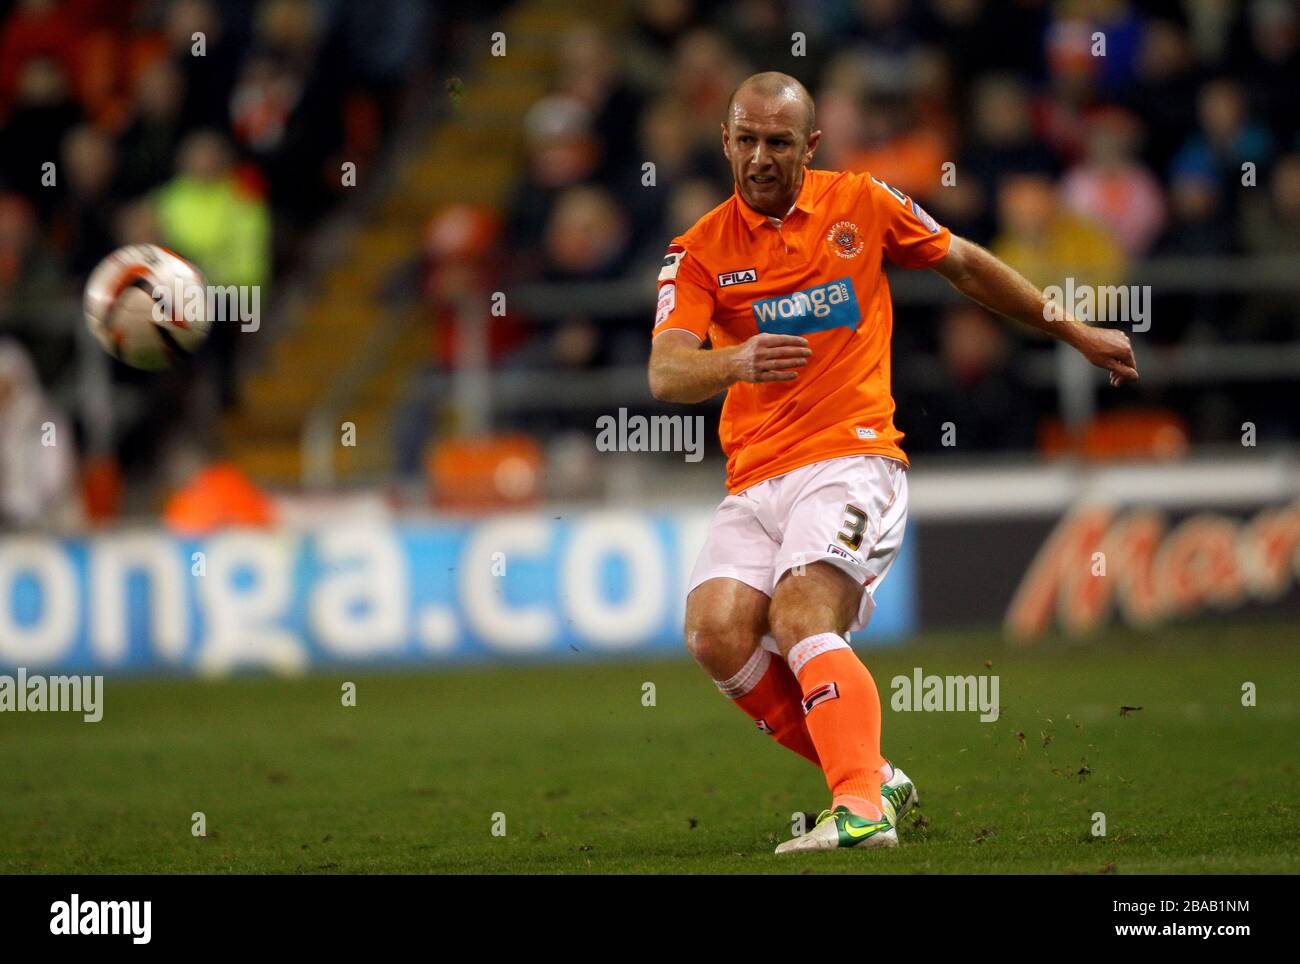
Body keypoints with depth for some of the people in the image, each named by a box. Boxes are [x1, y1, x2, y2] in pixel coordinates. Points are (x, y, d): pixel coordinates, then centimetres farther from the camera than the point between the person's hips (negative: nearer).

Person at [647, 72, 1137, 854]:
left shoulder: (861, 204, 4)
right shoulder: (700, 251, 4)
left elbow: (965, 265, 20)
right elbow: (666, 374, -10)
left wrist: (1075, 333, 26)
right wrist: (736, 363, -33)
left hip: (852, 459, -3)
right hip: (755, 481, 3)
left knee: (801, 618, -26)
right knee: (717, 630, -18)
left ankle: (862, 811, -35)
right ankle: (873, 777, -5)